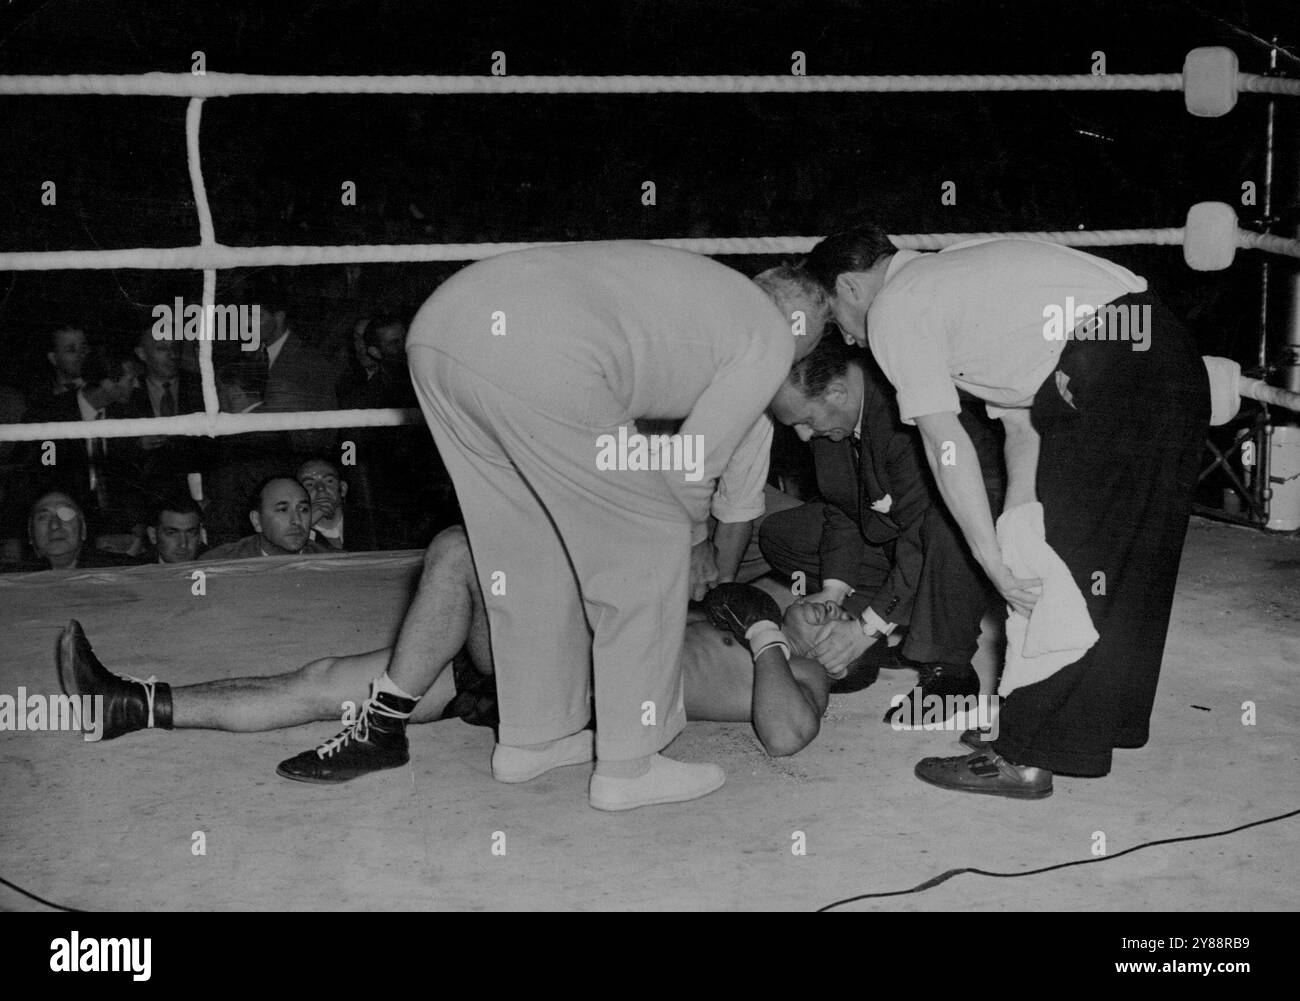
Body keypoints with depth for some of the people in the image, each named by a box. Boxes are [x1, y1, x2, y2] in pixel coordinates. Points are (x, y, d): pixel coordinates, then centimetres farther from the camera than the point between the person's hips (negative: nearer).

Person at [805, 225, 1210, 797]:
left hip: (1109, 376, -10)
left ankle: (1025, 759, 4)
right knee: (1126, 562, 19)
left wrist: (994, 561, -6)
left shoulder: (892, 309, 3)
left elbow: (946, 444, -6)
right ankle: (1106, 722, 33)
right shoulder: (952, 277, 30)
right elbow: (1021, 429, 24)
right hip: (1173, 354, 10)